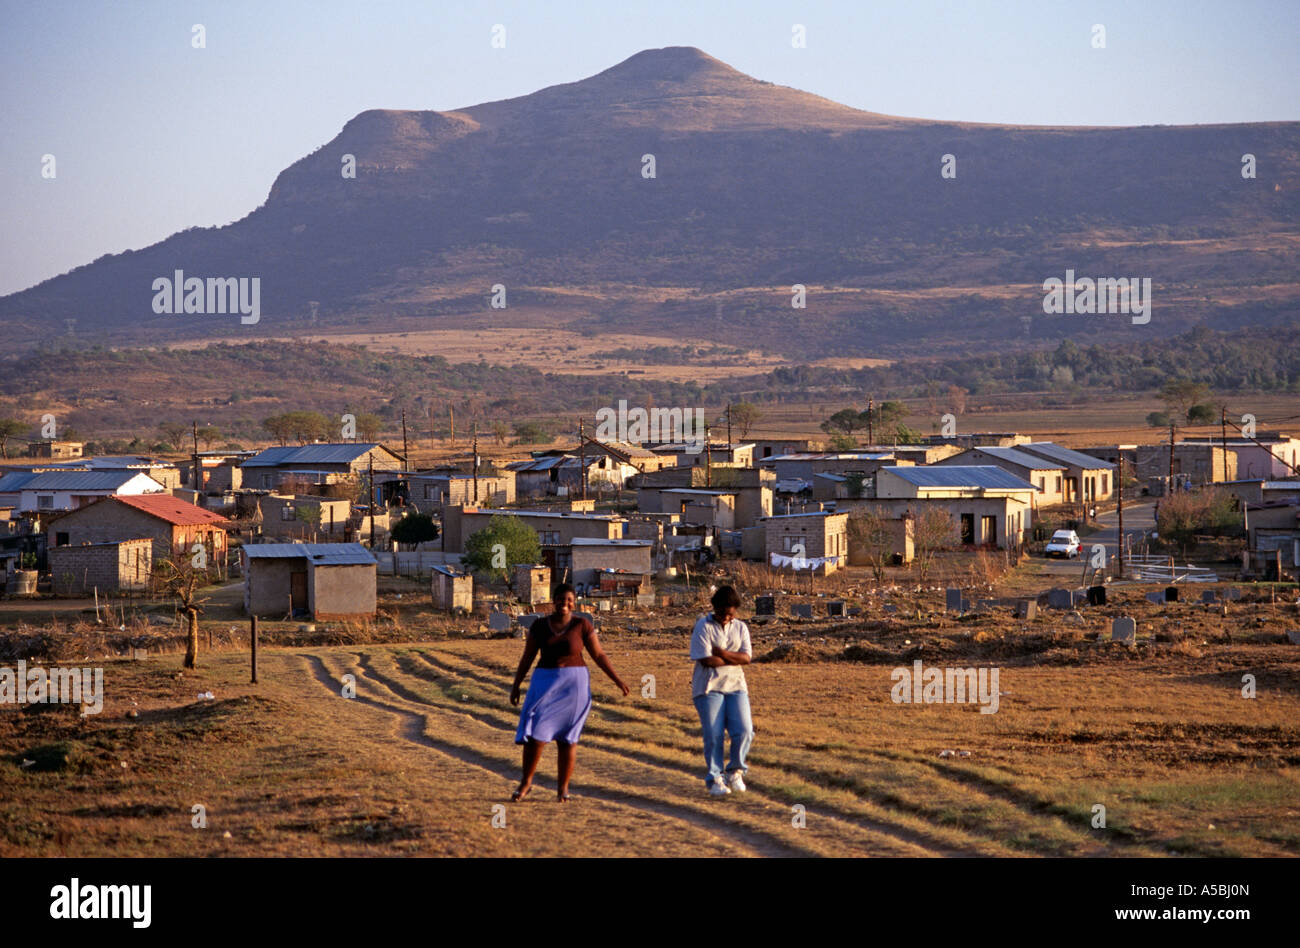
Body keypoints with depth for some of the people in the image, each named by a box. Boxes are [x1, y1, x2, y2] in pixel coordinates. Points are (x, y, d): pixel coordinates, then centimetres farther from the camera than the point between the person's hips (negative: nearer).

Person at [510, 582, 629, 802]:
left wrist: (618, 680, -3)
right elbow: (527, 657, 8)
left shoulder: (582, 624, -3)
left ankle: (563, 788, 10)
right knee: (534, 733, -7)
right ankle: (526, 782, 8)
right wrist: (516, 685, 6)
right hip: (545, 682, 2)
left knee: (567, 737, 2)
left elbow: (599, 655, 1)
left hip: (574, 684, -2)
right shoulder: (540, 625, 3)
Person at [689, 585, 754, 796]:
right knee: (714, 735, -7)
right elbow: (706, 660, -14)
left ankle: (735, 771, 14)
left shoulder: (740, 628, 11)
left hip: (735, 686, 4)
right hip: (709, 688, -4)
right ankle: (714, 779, 6)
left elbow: (746, 657, -2)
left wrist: (721, 653, -13)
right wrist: (733, 660, -5)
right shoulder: (704, 626, -4)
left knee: (744, 731, -8)